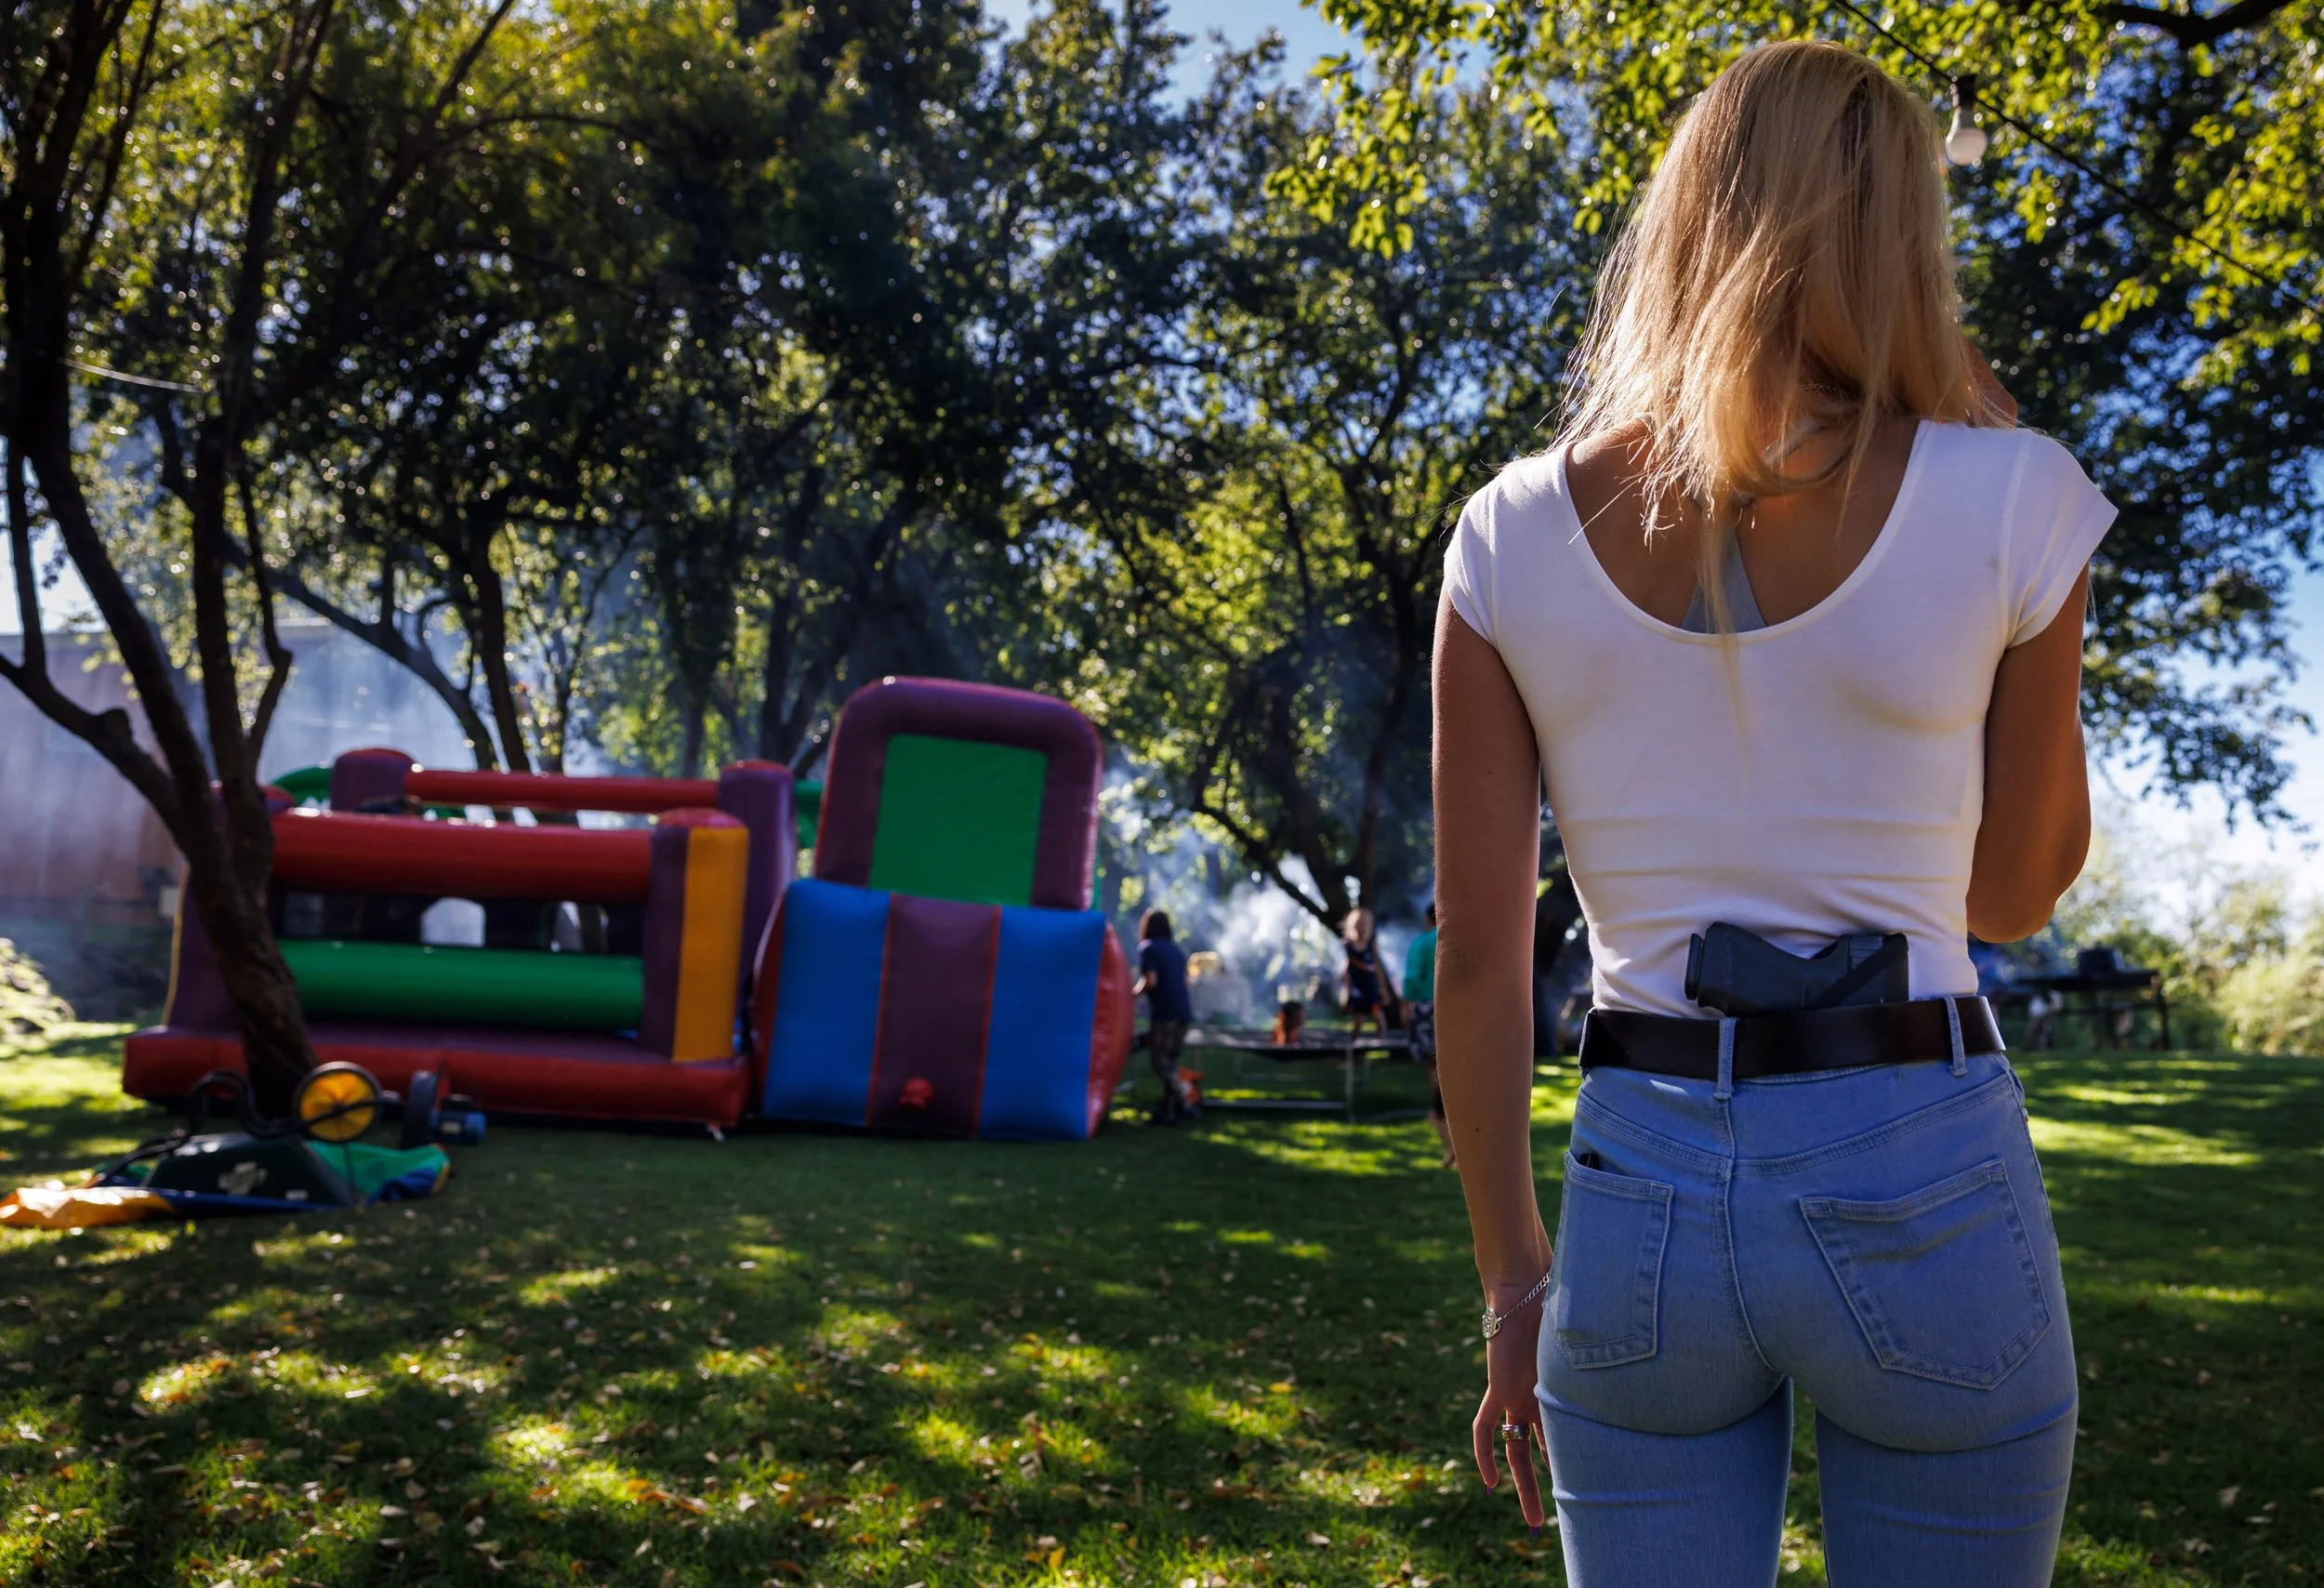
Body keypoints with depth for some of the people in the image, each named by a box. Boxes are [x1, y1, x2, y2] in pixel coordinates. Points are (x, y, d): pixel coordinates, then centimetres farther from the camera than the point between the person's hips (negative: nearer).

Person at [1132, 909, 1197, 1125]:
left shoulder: (1148, 948, -4)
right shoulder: (1176, 949, 19)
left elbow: (1150, 981, -14)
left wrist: (1135, 992, 3)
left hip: (1163, 1012, -7)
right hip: (1184, 1011, 7)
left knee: (1159, 1062, -2)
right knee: (1170, 1062, 13)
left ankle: (1188, 1102, -11)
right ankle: (1168, 1111, 12)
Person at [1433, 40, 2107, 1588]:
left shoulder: (1512, 539, -2)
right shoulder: (2008, 501, -6)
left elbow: (1480, 956, -1)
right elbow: (2014, 895, 7)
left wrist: (1513, 1281, 11)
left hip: (1639, 1185, 2)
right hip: (1924, 1178, -1)